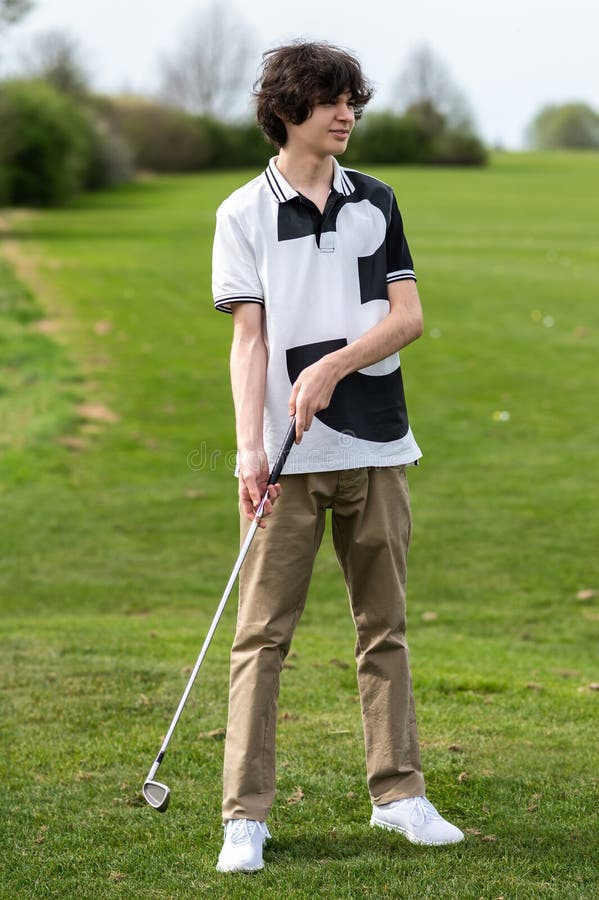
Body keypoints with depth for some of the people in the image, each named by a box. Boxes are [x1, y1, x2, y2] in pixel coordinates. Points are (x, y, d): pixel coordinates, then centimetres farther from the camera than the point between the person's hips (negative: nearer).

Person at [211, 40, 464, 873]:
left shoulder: (376, 203, 10)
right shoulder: (245, 213, 2)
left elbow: (409, 315, 3)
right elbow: (249, 337, -4)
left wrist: (334, 365, -13)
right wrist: (250, 445, -14)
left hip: (377, 444, 3)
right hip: (290, 456, -3)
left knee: (384, 625, 9)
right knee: (264, 633, -4)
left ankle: (398, 792, 19)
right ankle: (246, 814, -1)